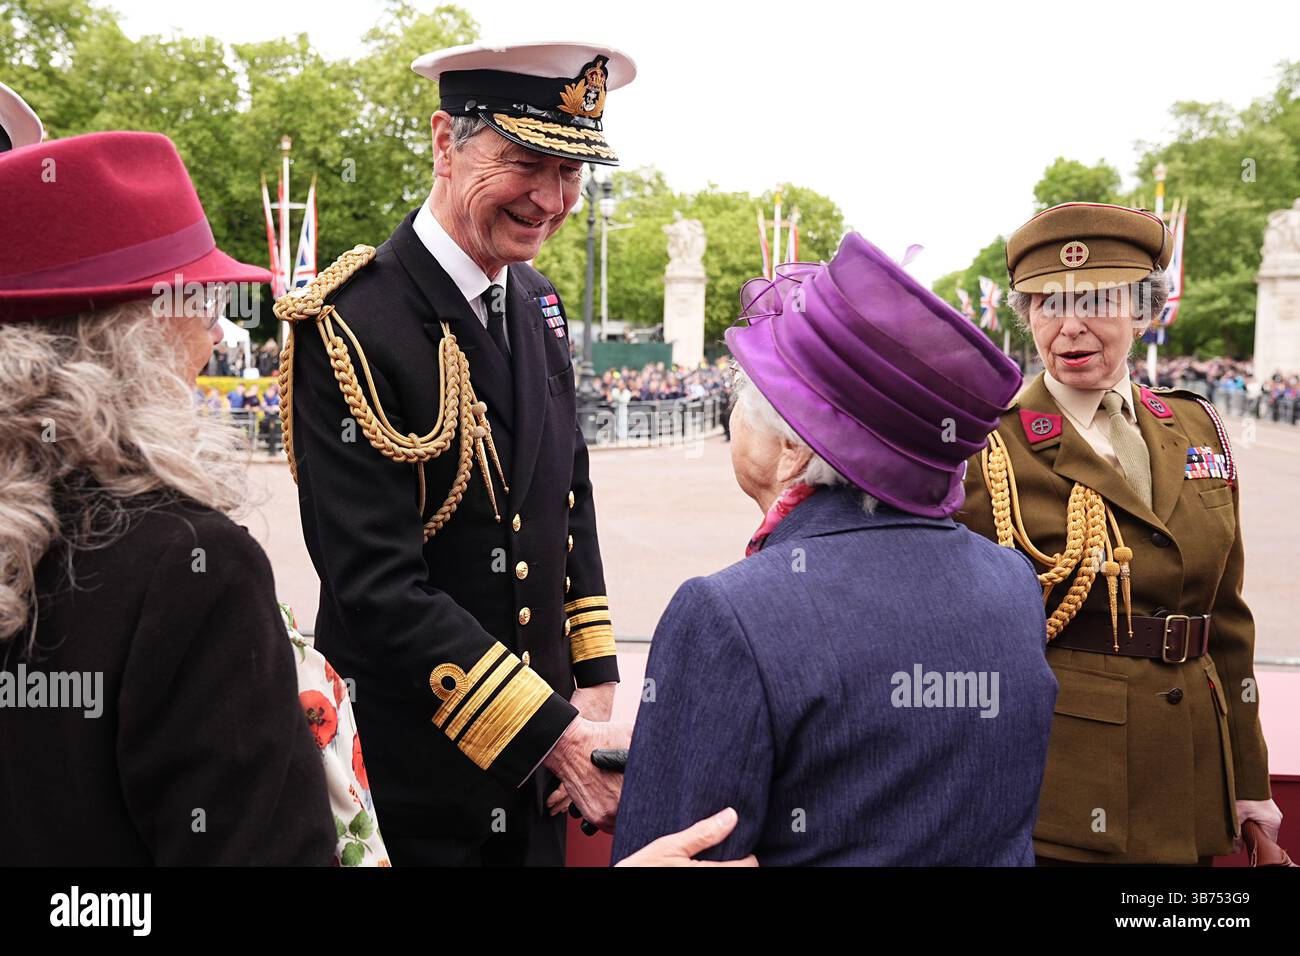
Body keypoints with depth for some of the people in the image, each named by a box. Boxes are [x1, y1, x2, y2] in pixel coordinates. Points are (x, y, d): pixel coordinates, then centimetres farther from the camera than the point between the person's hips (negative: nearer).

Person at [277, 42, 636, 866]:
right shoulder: (352, 327, -21)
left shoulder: (539, 304, 2)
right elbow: (378, 588, -24)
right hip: (414, 764, -6)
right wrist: (557, 734, -24)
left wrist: (591, 683, 5)